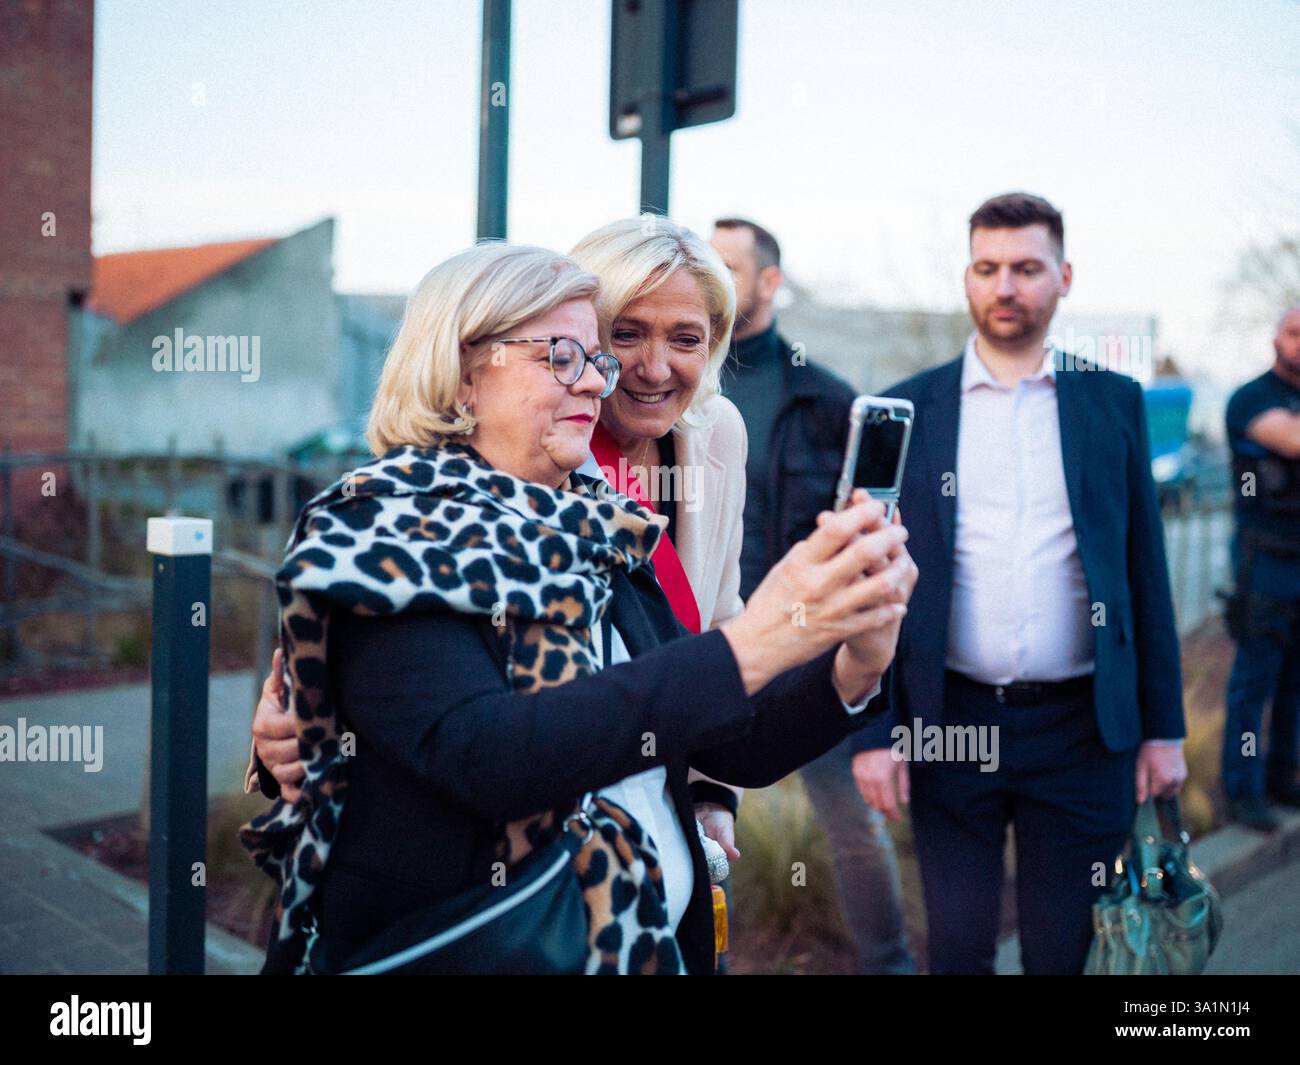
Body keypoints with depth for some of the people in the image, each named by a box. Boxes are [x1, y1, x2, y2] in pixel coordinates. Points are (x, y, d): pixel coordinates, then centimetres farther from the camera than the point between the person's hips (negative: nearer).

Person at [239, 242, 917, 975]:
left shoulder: (599, 541, 4)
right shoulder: (384, 537, -14)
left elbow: (736, 748, 3)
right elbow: (484, 754, -30)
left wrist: (852, 669, -16)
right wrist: (748, 648, -34)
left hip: (653, 941, 6)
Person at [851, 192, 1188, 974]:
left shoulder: (1114, 403, 5)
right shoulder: (908, 409, 2)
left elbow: (1146, 571, 5)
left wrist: (1163, 726, 3)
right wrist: (873, 731, -3)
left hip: (1082, 727, 0)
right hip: (948, 726, 0)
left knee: (1064, 951, 10)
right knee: (958, 946, 10)